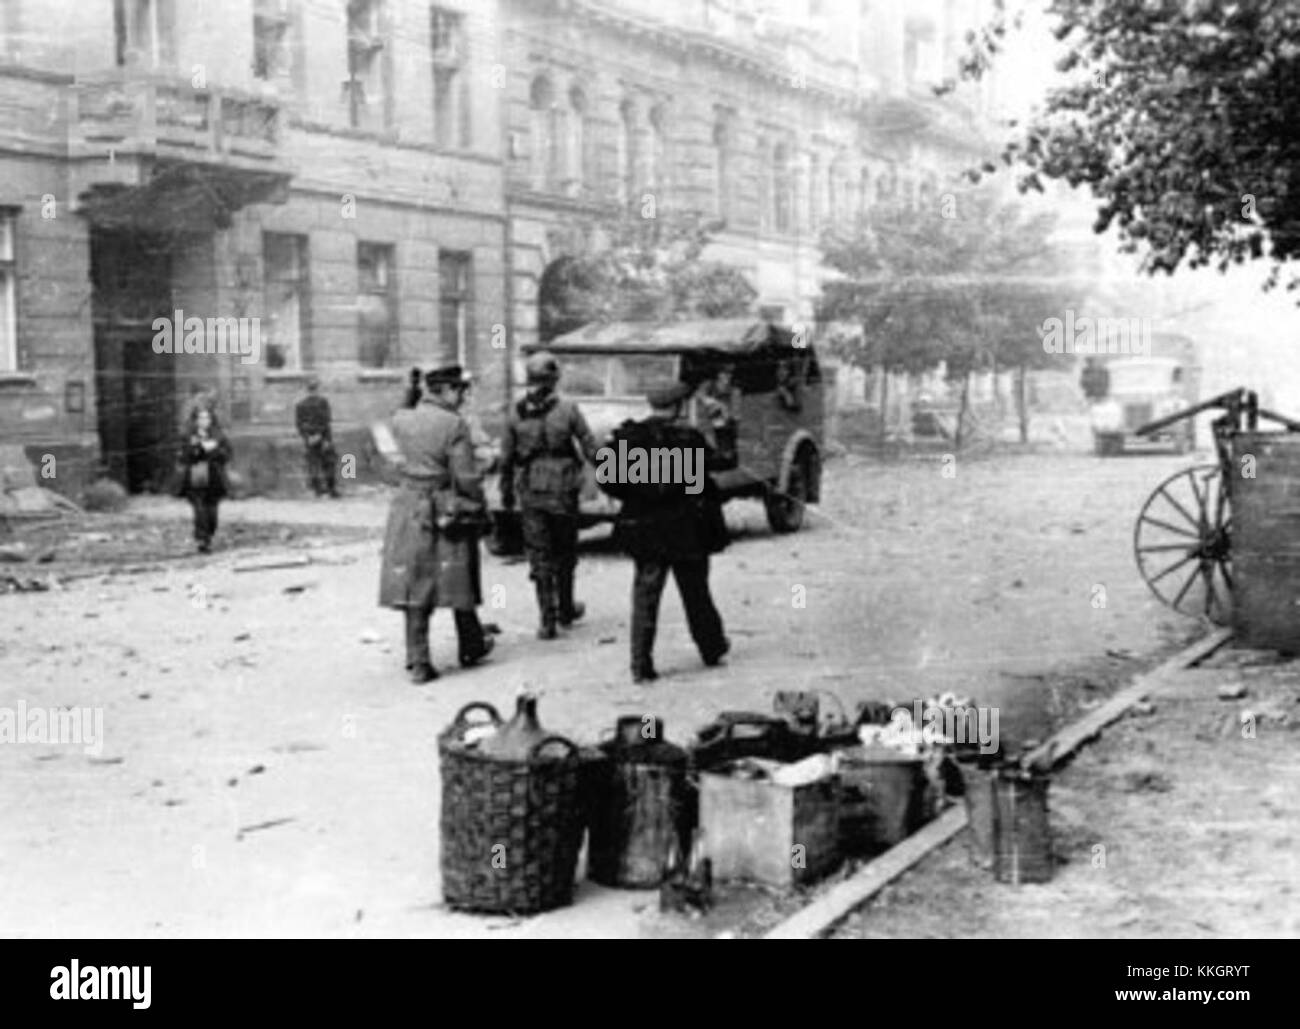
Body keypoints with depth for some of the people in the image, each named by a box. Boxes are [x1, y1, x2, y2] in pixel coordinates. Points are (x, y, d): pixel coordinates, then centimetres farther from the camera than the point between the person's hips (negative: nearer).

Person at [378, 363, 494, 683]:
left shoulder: (400, 420, 1)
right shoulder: (454, 425, -14)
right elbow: (466, 477, -15)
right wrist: (478, 506, 2)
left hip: (410, 507, 4)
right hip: (449, 510, -4)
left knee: (415, 584, 6)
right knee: (458, 580, 13)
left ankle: (418, 662, 3)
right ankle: (470, 647, 29)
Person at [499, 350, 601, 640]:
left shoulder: (516, 413, -2)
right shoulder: (567, 409, -9)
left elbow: (506, 456, 4)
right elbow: (590, 448, -6)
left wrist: (506, 491, 15)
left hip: (530, 493, 1)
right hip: (562, 489, -1)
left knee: (538, 556, 5)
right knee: (564, 553, 16)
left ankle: (547, 621, 0)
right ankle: (565, 610, 30)